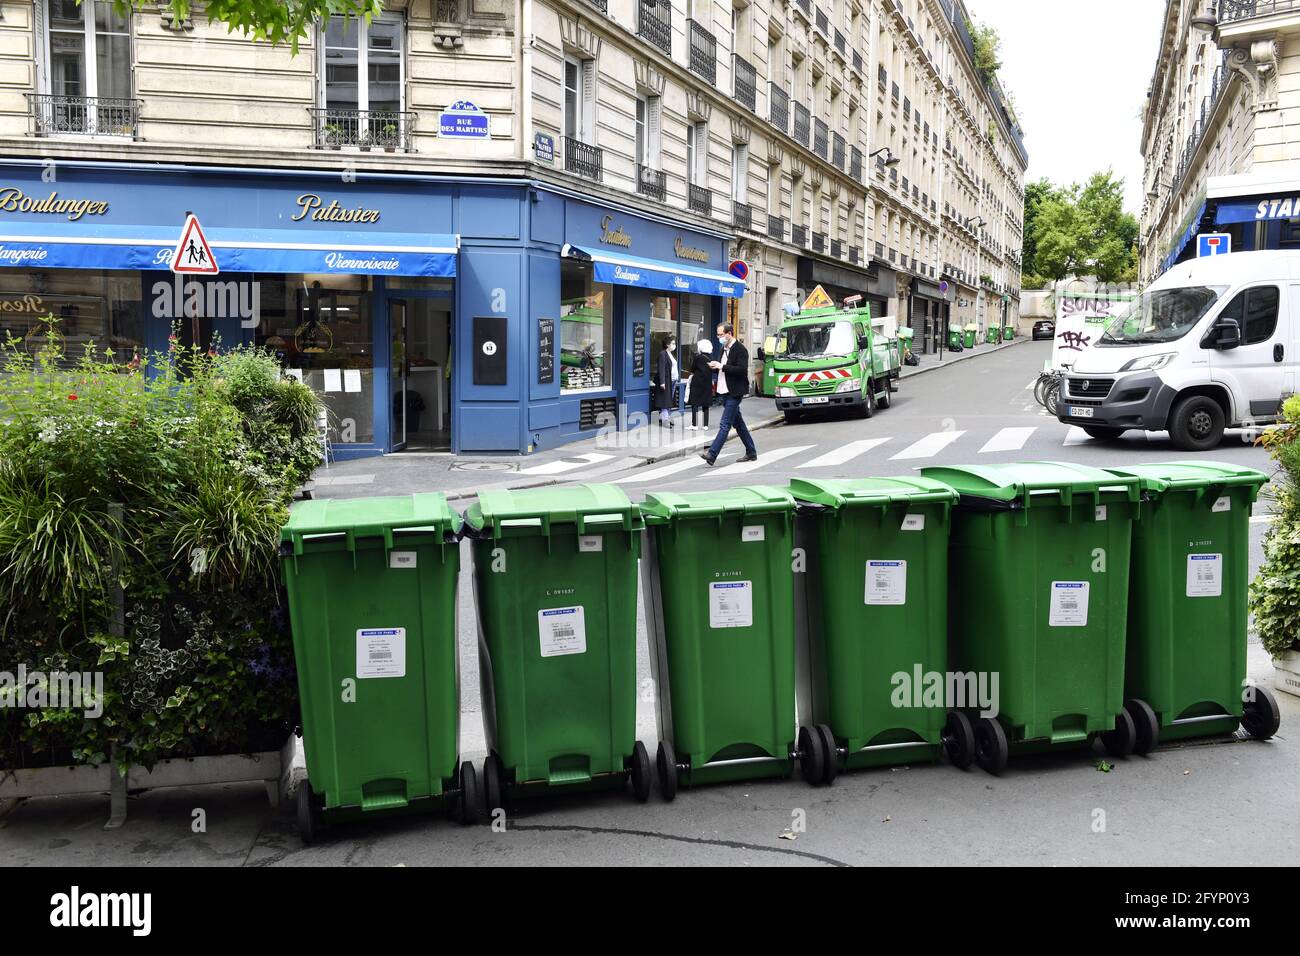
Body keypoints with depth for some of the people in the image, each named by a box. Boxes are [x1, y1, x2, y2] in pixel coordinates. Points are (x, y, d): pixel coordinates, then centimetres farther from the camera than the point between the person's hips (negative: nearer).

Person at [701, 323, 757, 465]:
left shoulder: (740, 349, -12)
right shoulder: (724, 349, 15)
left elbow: (742, 370, -21)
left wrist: (722, 366, -22)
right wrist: (716, 367, 2)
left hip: (734, 393, -10)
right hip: (725, 392, 10)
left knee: (725, 424, -11)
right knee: (738, 424, 14)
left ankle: (712, 454, -16)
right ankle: (751, 453, 22)